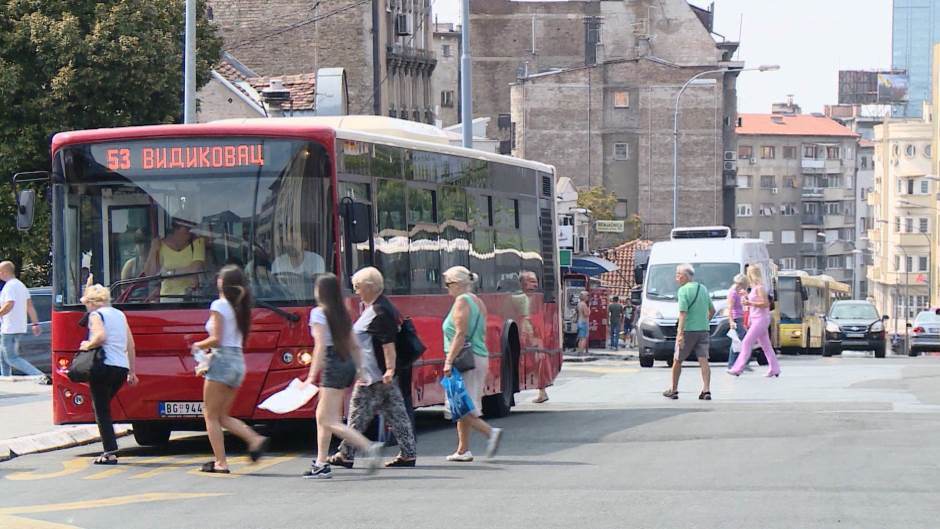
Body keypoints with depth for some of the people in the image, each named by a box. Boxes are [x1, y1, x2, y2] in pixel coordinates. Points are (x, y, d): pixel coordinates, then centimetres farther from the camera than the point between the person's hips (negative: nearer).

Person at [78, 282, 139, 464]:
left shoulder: (96, 315, -2)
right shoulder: (119, 314, 19)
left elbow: (101, 336, -22)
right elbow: (131, 345, 17)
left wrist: (87, 345, -4)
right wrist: (132, 371, 21)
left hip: (104, 366, -7)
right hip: (122, 367, 7)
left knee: (101, 410, -2)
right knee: (104, 406, 20)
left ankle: (110, 452, -11)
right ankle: (110, 448, 13)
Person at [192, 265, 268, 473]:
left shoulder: (219, 305, -10)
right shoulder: (240, 307, 12)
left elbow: (216, 339, -16)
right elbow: (240, 339, 13)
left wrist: (198, 345, 2)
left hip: (223, 361, -8)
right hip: (239, 362, 8)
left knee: (211, 415, 1)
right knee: (222, 415, 14)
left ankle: (220, 462, -3)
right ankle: (255, 439, -4)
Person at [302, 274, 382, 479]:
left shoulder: (318, 313, -9)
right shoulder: (343, 314, 14)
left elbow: (320, 346, -16)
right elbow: (355, 346, 15)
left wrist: (312, 376, -16)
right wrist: (359, 370, 19)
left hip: (333, 366, -9)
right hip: (348, 364, 9)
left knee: (330, 421, -8)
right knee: (322, 415, 17)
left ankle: (368, 447, -22)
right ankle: (321, 463, 19)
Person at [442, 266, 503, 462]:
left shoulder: (461, 302, -11)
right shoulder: (478, 302, 16)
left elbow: (460, 335, -19)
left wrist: (449, 361, -21)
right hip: (481, 357, 9)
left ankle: (491, 432, -19)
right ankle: (463, 450, 12)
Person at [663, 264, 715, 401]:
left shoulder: (683, 290, -10)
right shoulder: (703, 289, 12)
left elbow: (683, 313, -19)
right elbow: (712, 310, 21)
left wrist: (680, 333, -24)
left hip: (688, 330, -5)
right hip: (703, 330, 5)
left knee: (677, 360, 10)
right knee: (703, 360, -2)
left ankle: (674, 390, 19)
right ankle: (706, 390, -15)